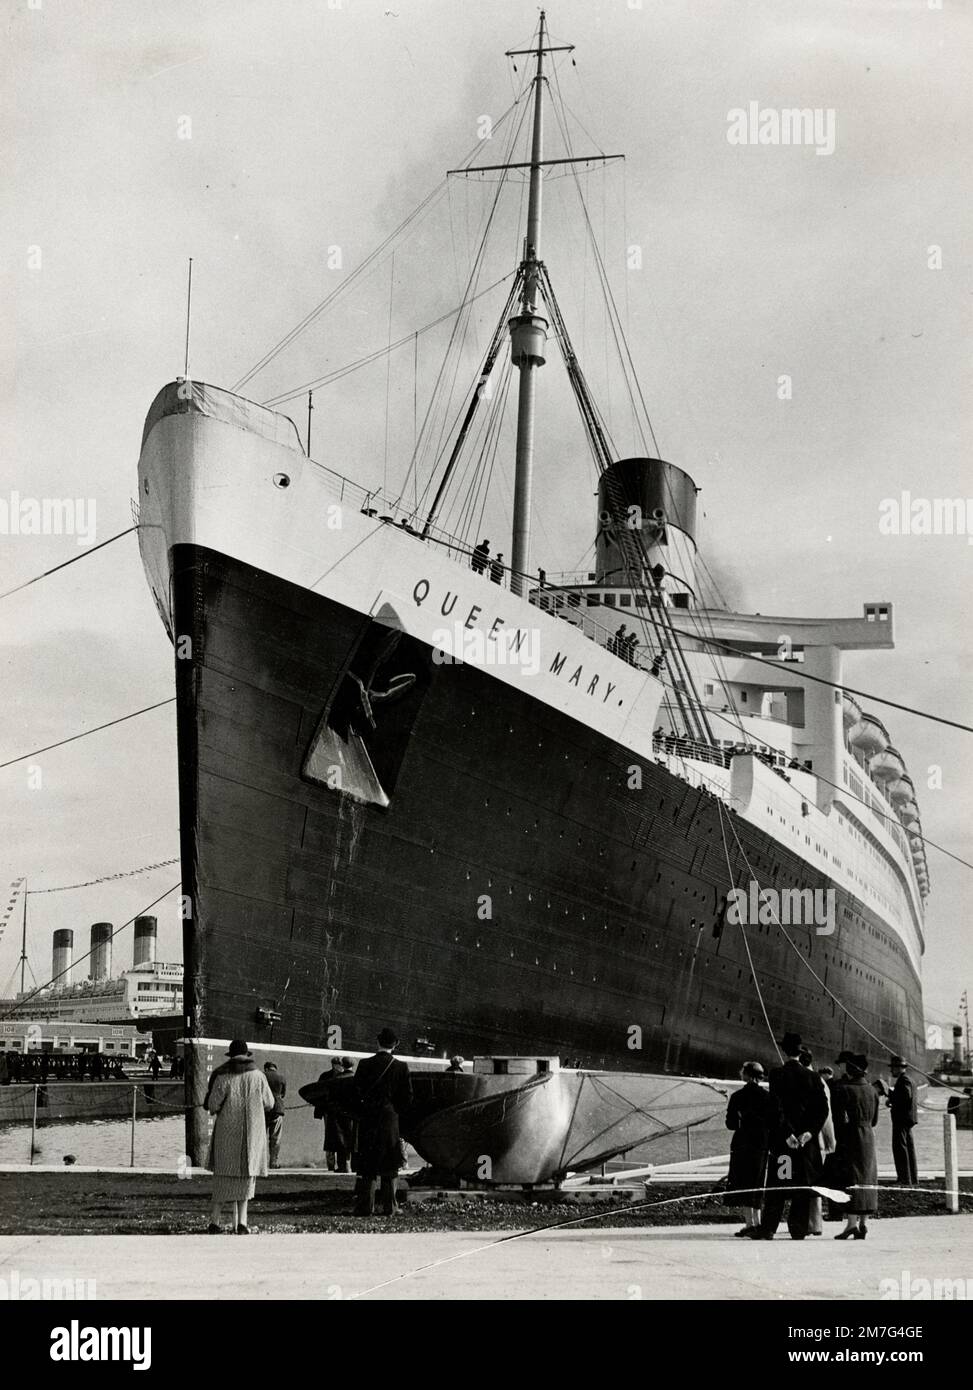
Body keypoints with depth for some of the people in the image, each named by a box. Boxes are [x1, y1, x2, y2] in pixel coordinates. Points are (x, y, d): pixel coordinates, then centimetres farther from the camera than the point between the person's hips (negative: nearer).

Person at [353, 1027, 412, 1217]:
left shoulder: (365, 1064, -4)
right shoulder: (401, 1067, -3)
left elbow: (356, 1092, -4)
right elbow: (408, 1097, -1)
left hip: (367, 1120, 0)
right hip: (391, 1120, 0)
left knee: (366, 1167, 5)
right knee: (389, 1167, 7)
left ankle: (365, 1207, 1)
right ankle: (389, 1208, 5)